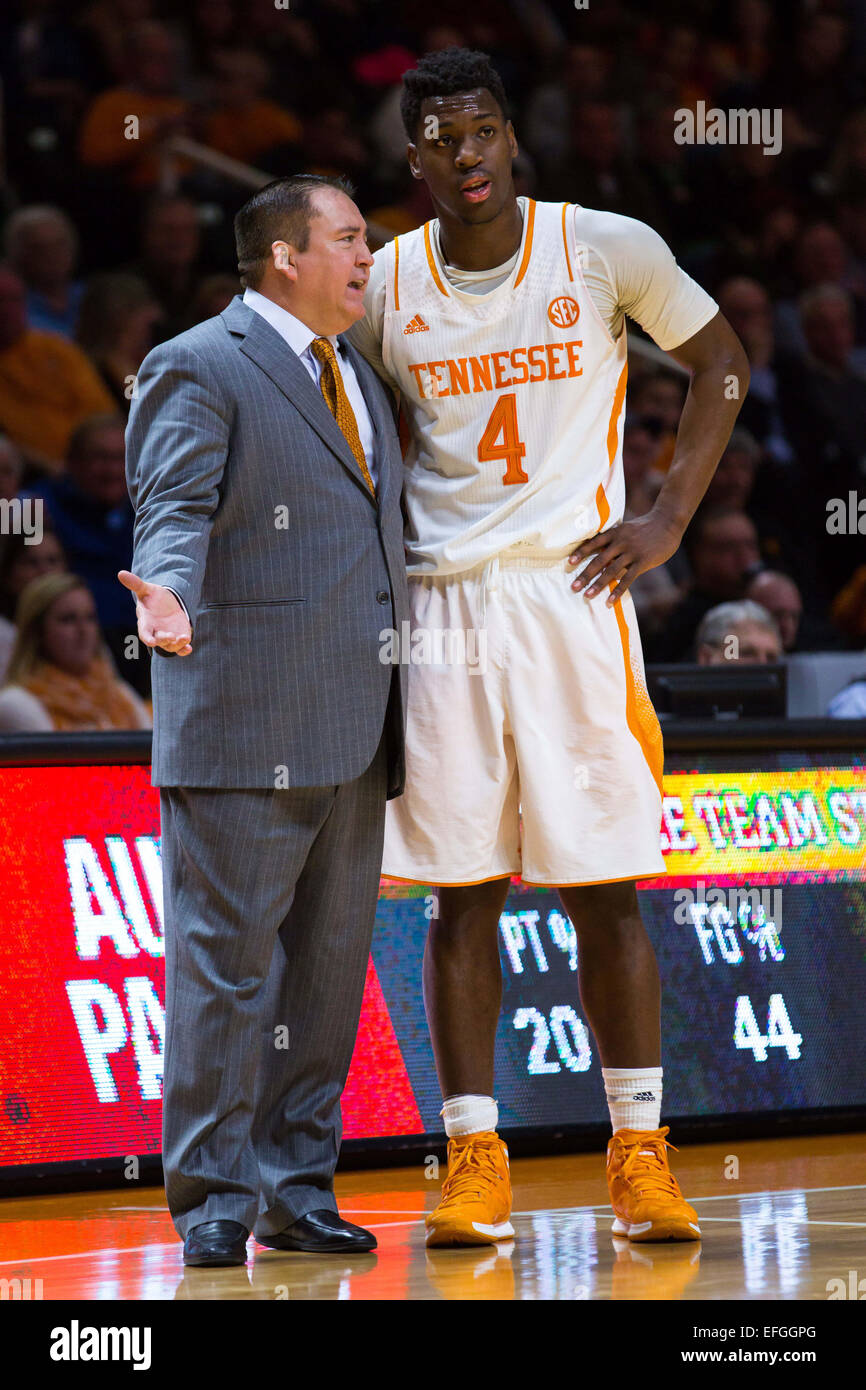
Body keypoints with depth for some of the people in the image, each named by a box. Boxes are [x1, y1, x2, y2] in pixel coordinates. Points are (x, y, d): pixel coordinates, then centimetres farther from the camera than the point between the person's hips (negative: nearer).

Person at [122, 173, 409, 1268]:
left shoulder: (355, 375, 22)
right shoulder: (198, 370, -4)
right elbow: (176, 508, -17)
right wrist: (170, 601, -37)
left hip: (353, 728, 8)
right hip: (247, 724, -8)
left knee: (329, 962, 10)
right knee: (227, 961, -5)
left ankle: (297, 1188, 17)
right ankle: (214, 1199, -1)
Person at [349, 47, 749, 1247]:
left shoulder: (608, 250, -3)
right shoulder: (384, 285, 3)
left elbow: (720, 363, 9)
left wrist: (669, 518, 1)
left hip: (574, 594, -2)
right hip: (442, 601, 2)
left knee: (604, 890, 0)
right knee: (462, 895, 2)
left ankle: (639, 1154, 7)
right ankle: (474, 1162, 7)